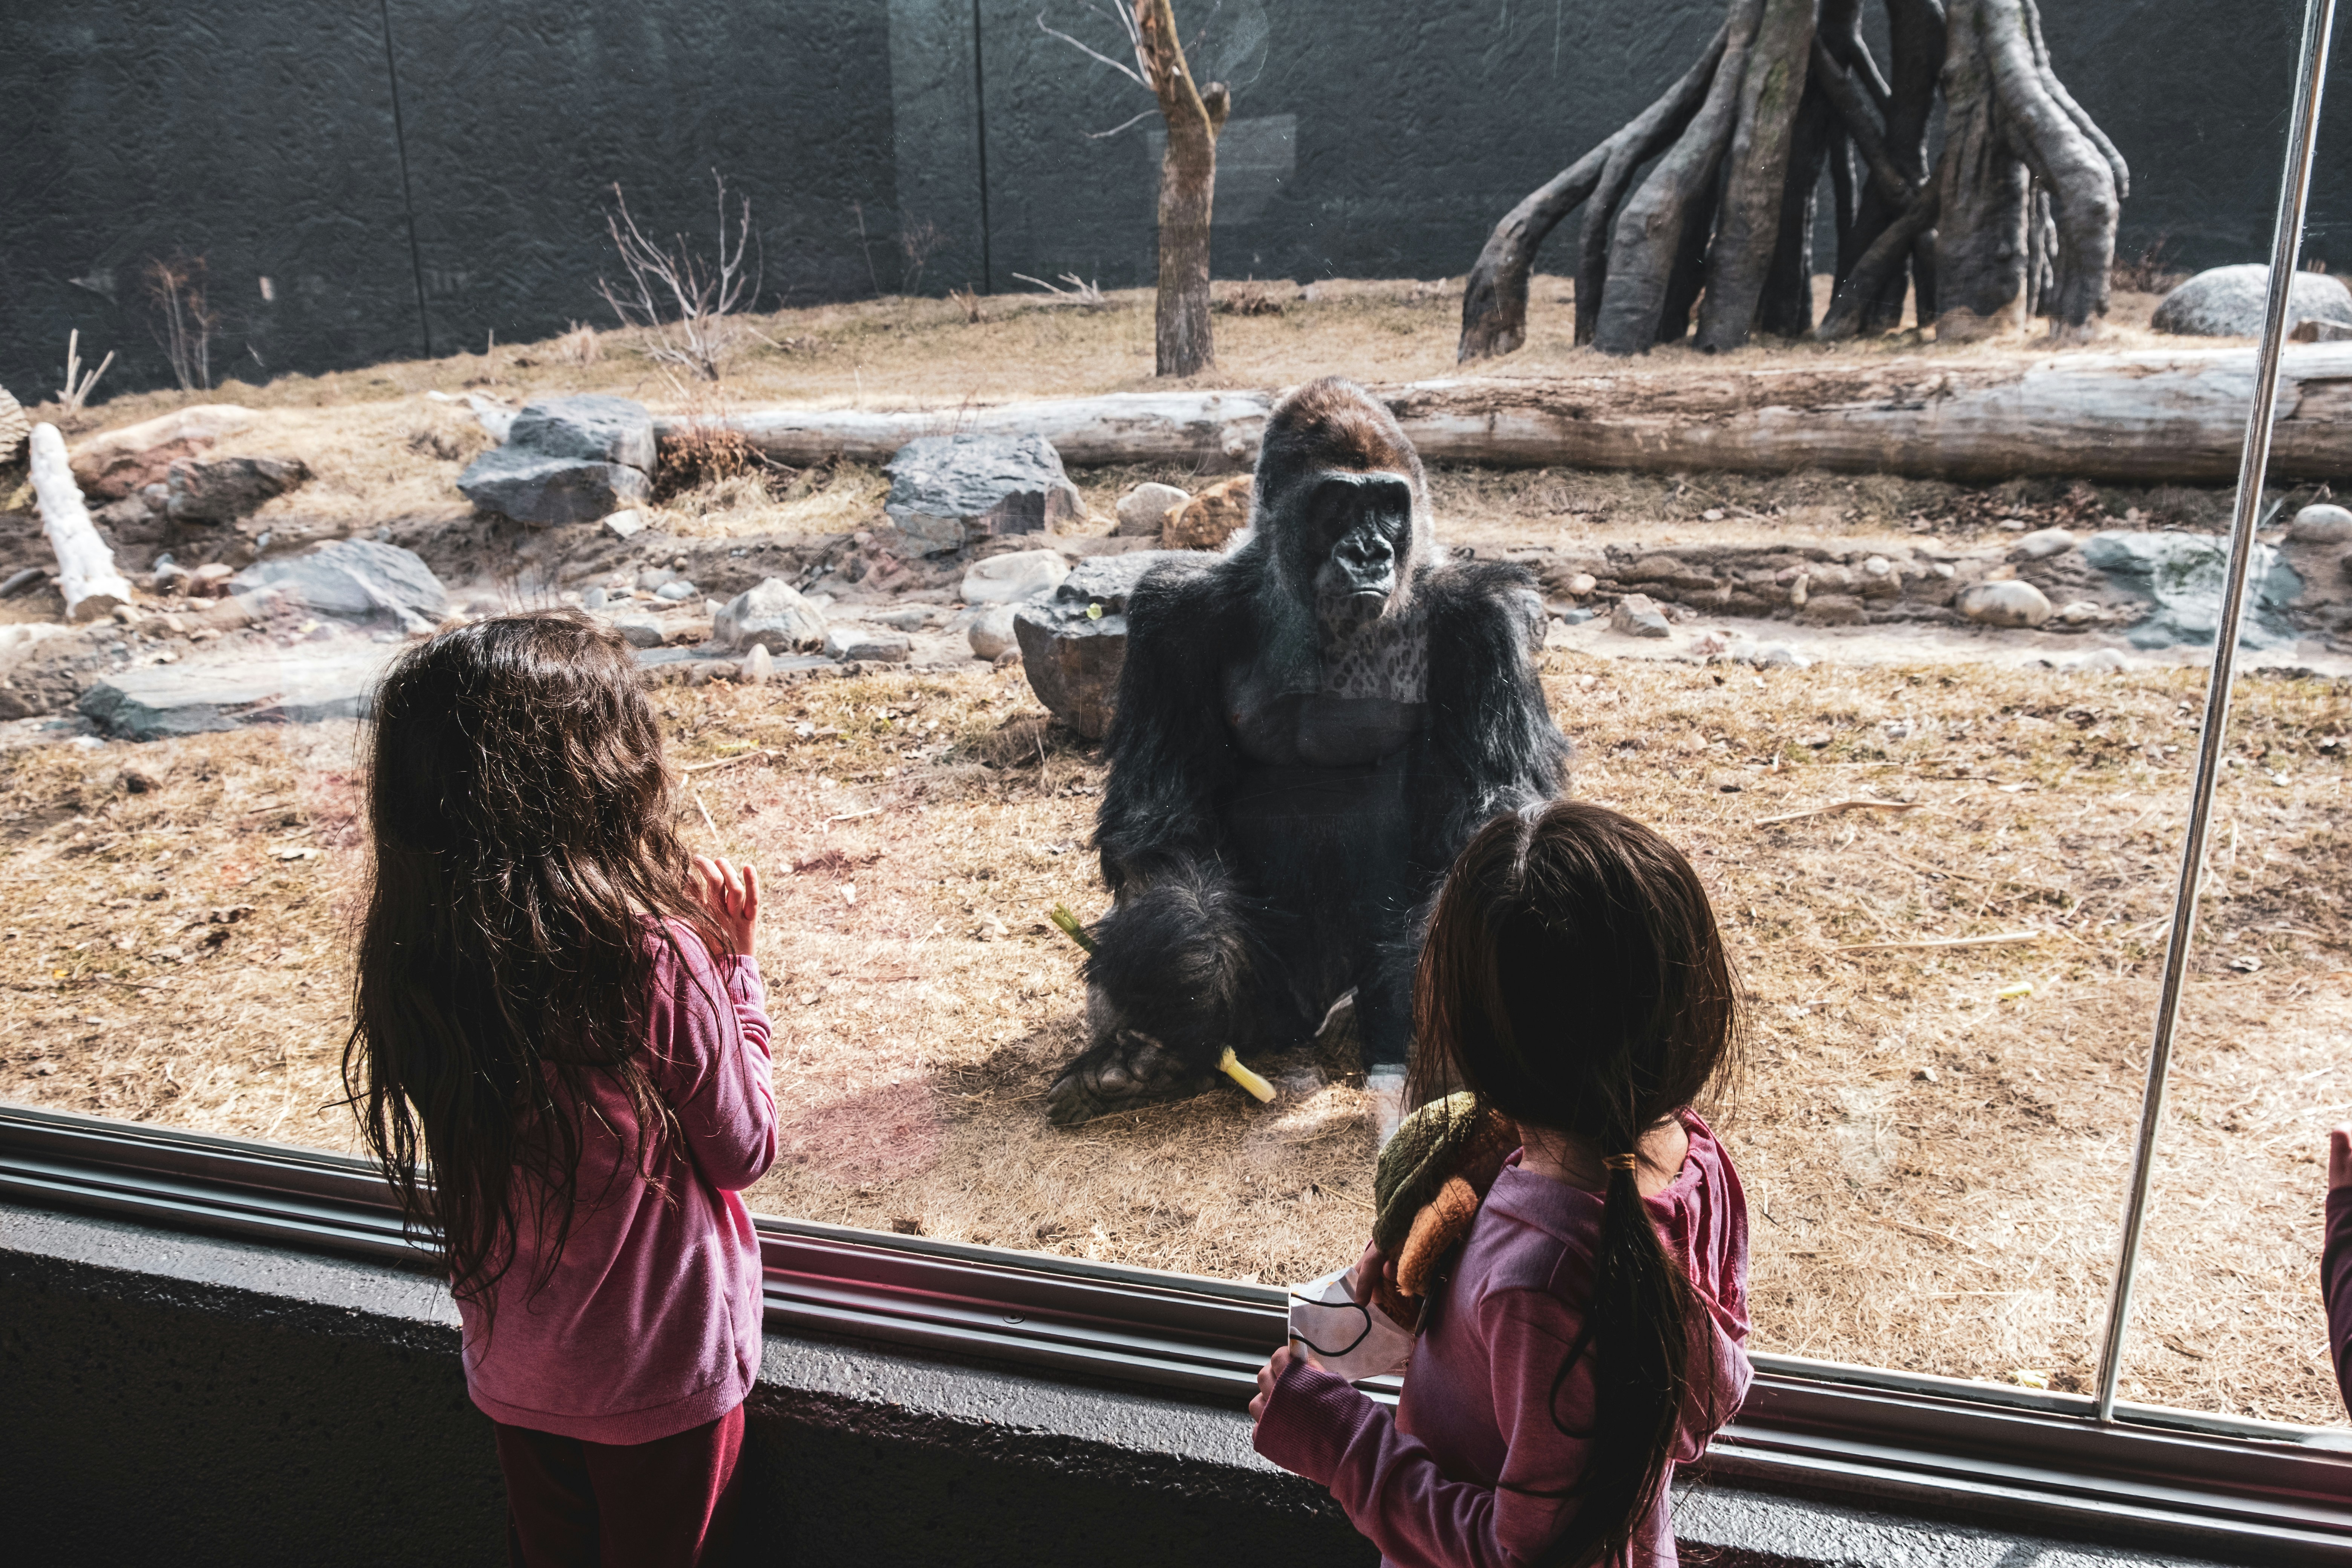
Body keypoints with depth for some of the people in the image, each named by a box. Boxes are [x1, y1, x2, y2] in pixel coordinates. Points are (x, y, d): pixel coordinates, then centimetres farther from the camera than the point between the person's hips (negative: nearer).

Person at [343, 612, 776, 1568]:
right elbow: (744, 1151, -15)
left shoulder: (413, 955, -14)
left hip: (513, 1371, 4)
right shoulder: (655, 960, -30)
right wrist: (733, 964, -9)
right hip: (662, 1374, -4)